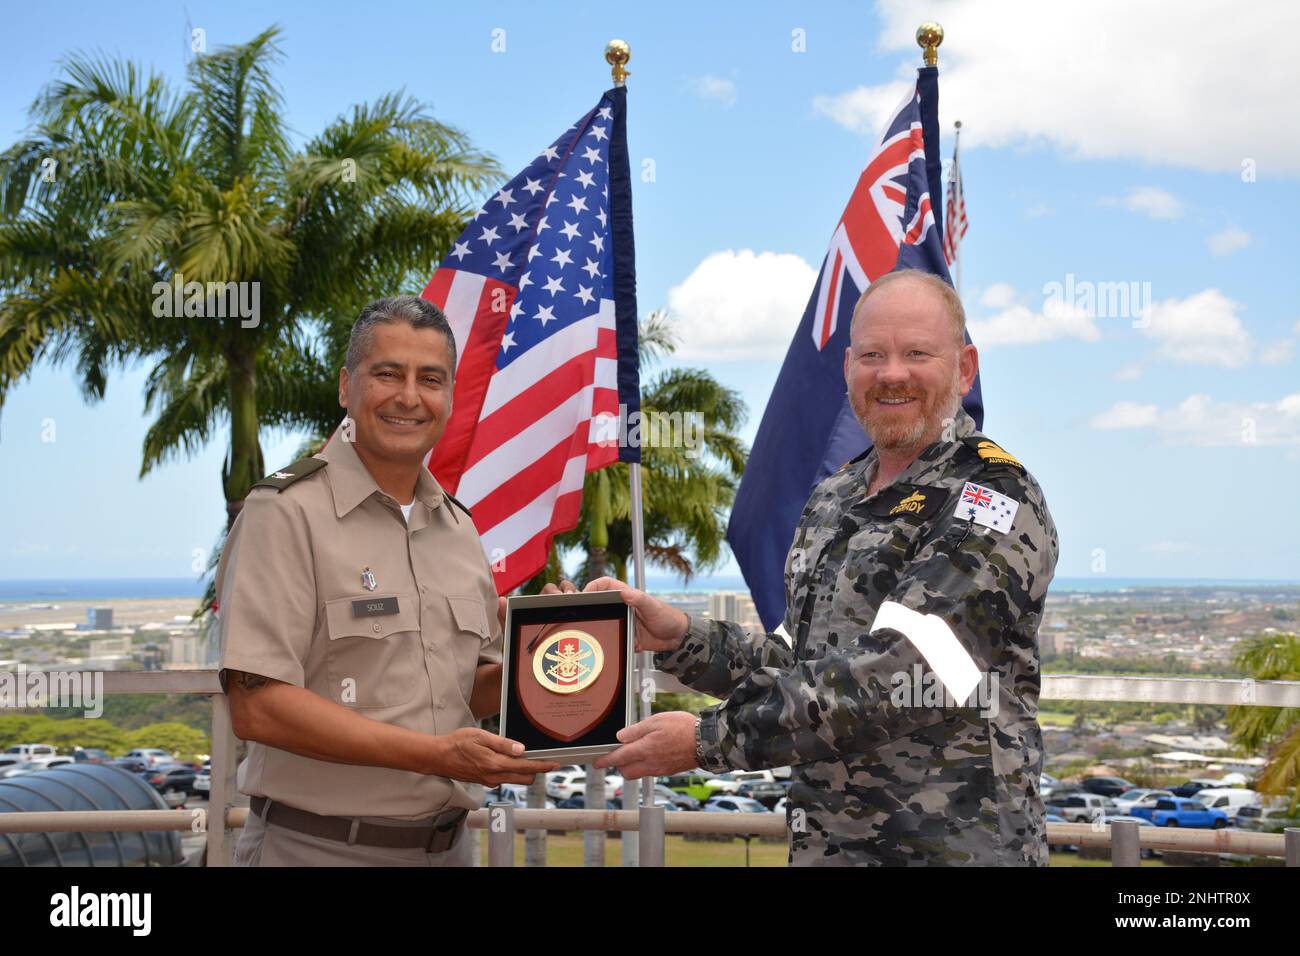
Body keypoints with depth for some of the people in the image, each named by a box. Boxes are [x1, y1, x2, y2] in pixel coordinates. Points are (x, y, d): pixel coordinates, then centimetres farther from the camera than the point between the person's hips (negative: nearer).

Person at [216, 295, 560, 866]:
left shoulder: (458, 528, 10)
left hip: (445, 845, 6)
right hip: (317, 847, -6)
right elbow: (257, 706, -20)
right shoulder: (285, 512, -12)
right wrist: (434, 754, -23)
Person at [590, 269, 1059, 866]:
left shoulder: (993, 499, -14)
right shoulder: (833, 500, 10)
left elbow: (896, 677, -23)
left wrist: (710, 740, -22)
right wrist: (680, 639, 0)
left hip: (954, 847, -6)